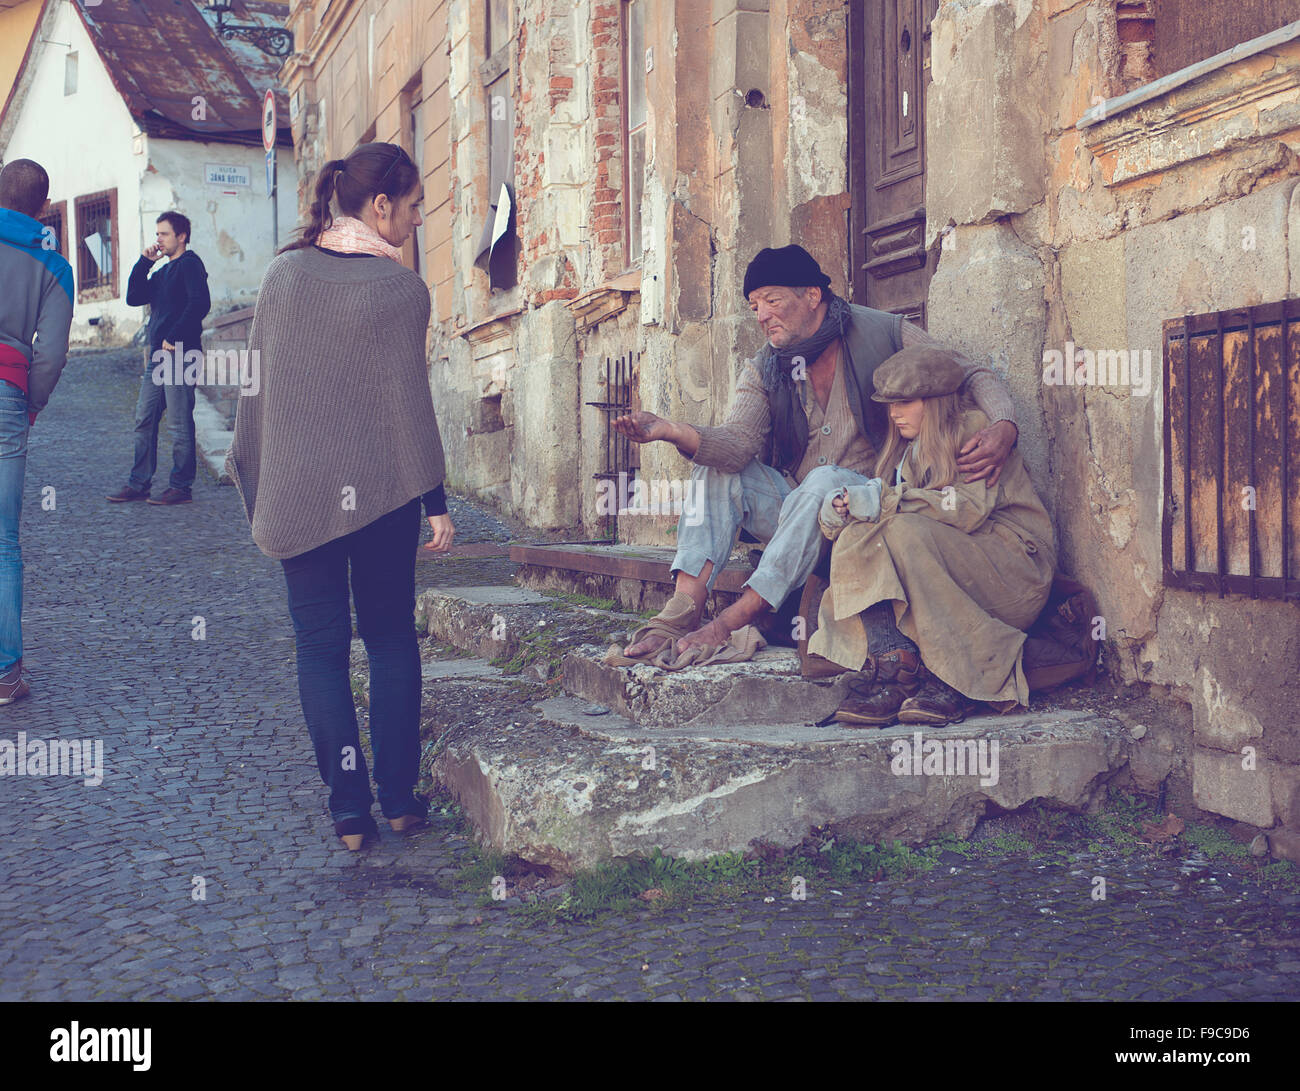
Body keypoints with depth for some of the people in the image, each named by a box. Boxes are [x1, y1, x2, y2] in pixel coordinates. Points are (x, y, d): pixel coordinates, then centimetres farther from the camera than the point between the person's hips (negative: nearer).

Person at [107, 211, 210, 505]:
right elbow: (133, 298, 16)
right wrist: (145, 261, 8)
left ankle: (181, 487, 1)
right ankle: (138, 484, 13)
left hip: (179, 354, -9)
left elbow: (200, 303, -19)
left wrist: (173, 338, -17)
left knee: (179, 423, -5)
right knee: (144, 419, 9)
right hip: (158, 355, 9)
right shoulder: (163, 271, 22)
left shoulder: (190, 263, -6)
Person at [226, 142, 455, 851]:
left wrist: (254, 473, 17)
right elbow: (407, 400, -9)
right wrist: (436, 500, -4)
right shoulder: (398, 287, -8)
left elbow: (256, 380, 8)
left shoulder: (284, 272, 4)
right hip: (381, 489, -2)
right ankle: (399, 798, 14)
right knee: (391, 637, 12)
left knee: (320, 645, 7)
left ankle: (349, 807, 6)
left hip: (295, 489, 3)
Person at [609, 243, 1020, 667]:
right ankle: (684, 610, -29)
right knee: (717, 464, -15)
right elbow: (739, 441, -12)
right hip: (790, 507, 4)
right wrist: (672, 432, -31)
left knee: (826, 480, -34)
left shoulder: (883, 333, -4)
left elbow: (974, 377, -3)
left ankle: (731, 622, -35)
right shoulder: (763, 371, 5)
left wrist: (1003, 429, -25)